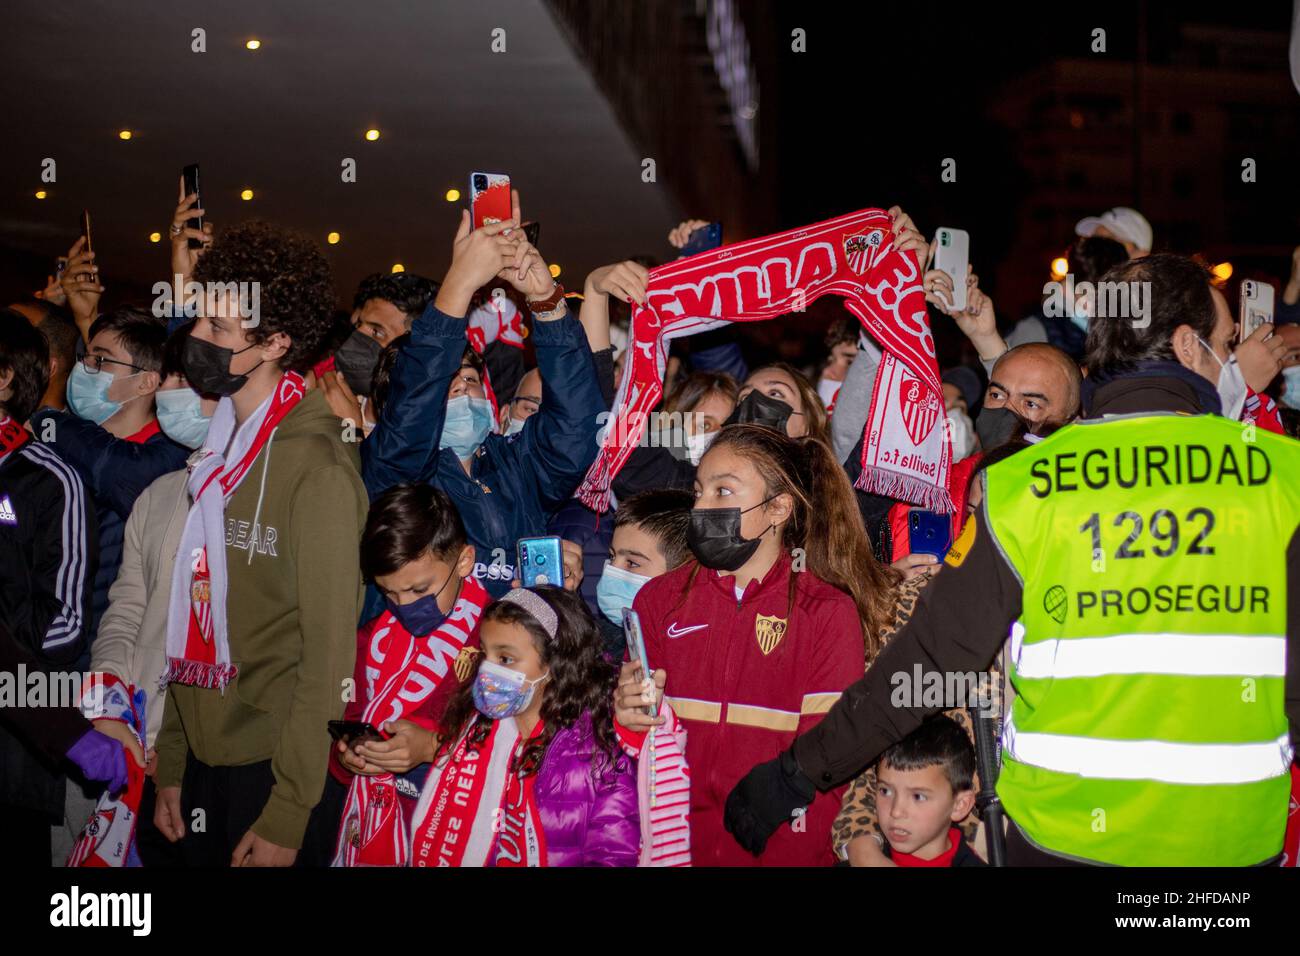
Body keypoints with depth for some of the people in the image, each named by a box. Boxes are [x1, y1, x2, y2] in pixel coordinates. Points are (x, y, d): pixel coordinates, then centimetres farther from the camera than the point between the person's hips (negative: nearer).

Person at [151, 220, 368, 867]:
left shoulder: (317, 463, -14)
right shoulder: (218, 451, 8)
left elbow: (328, 645, -15)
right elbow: (192, 620, 9)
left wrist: (289, 812, -15)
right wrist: (169, 766, 9)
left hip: (271, 764, -6)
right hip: (203, 755, 7)